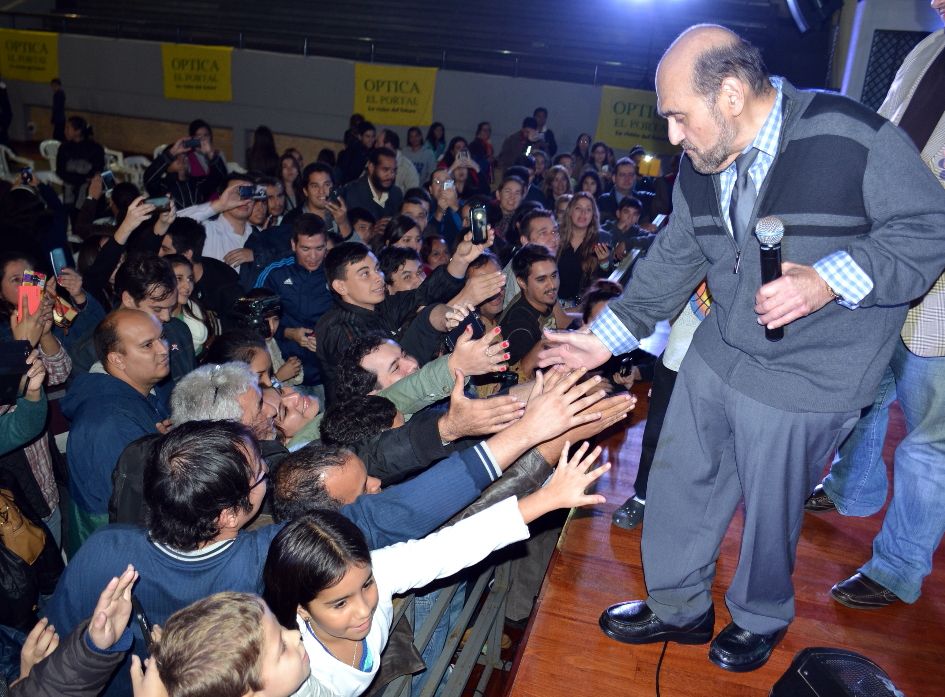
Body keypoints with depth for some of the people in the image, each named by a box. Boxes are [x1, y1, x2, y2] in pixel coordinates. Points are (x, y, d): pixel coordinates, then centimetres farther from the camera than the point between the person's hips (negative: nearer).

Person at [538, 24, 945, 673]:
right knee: (679, 482, 14)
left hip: (806, 376, -6)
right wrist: (607, 337, 6)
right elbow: (672, 262, 10)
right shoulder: (700, 167, 2)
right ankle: (678, 608, 39)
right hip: (719, 351, 6)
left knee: (769, 510, 10)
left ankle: (761, 620, 42)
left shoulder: (851, 137, -19)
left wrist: (829, 280, -29)